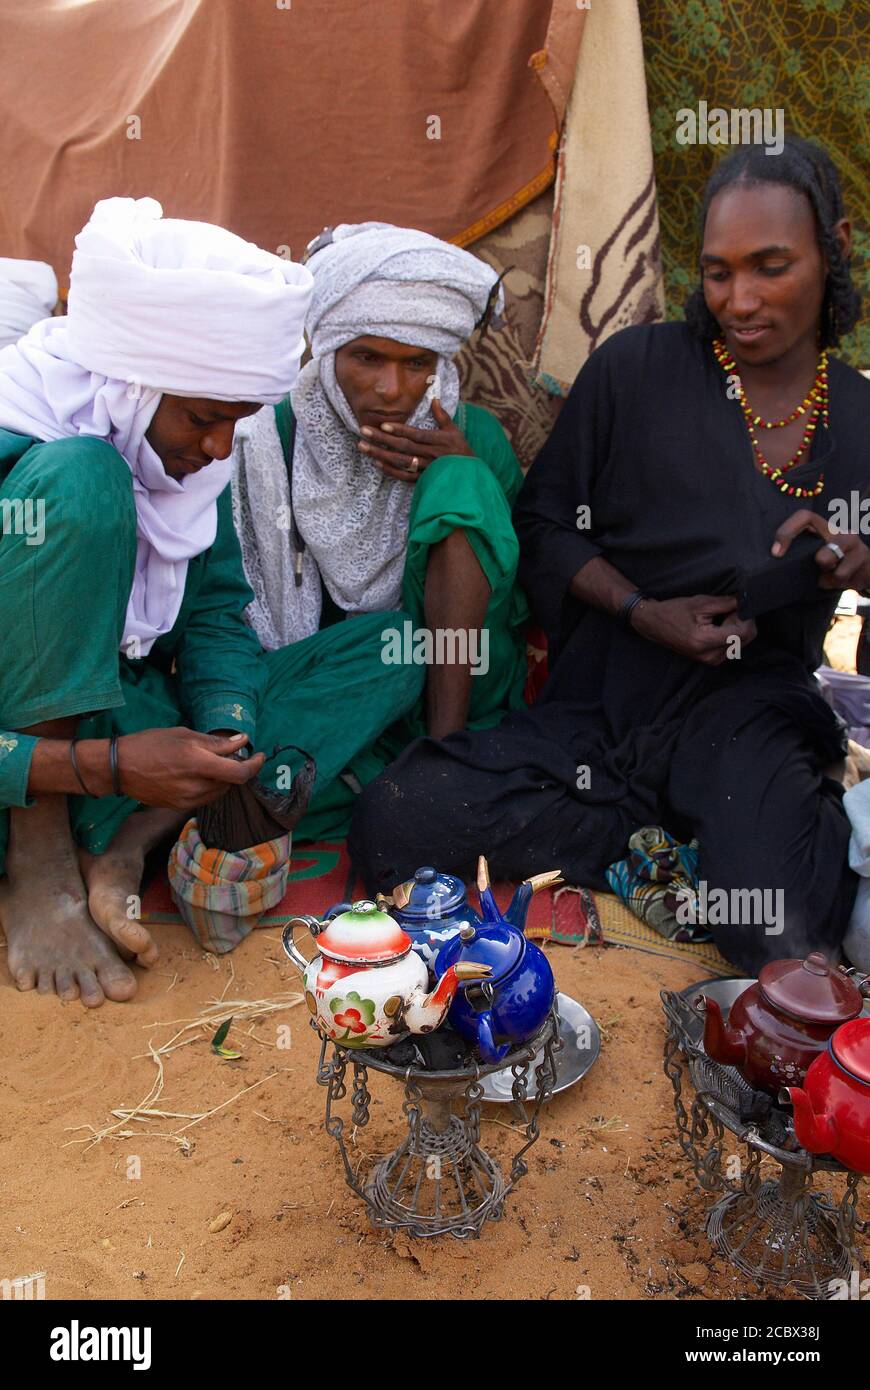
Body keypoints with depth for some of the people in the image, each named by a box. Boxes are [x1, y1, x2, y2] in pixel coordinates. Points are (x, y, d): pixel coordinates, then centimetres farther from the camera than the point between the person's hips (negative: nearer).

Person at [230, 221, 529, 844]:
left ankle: (445, 746, -24)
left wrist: (465, 477, -11)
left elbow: (525, 570, 4)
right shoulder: (267, 438, -3)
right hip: (312, 688, -2)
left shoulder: (471, 436, 1)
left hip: (450, 679, 3)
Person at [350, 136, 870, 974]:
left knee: (788, 937, -31)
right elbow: (544, 522, 6)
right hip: (598, 706, 1)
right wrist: (642, 611, -11)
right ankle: (672, 841, -9)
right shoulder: (637, 366, 2)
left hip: (747, 711, 0)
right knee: (391, 824, -22)